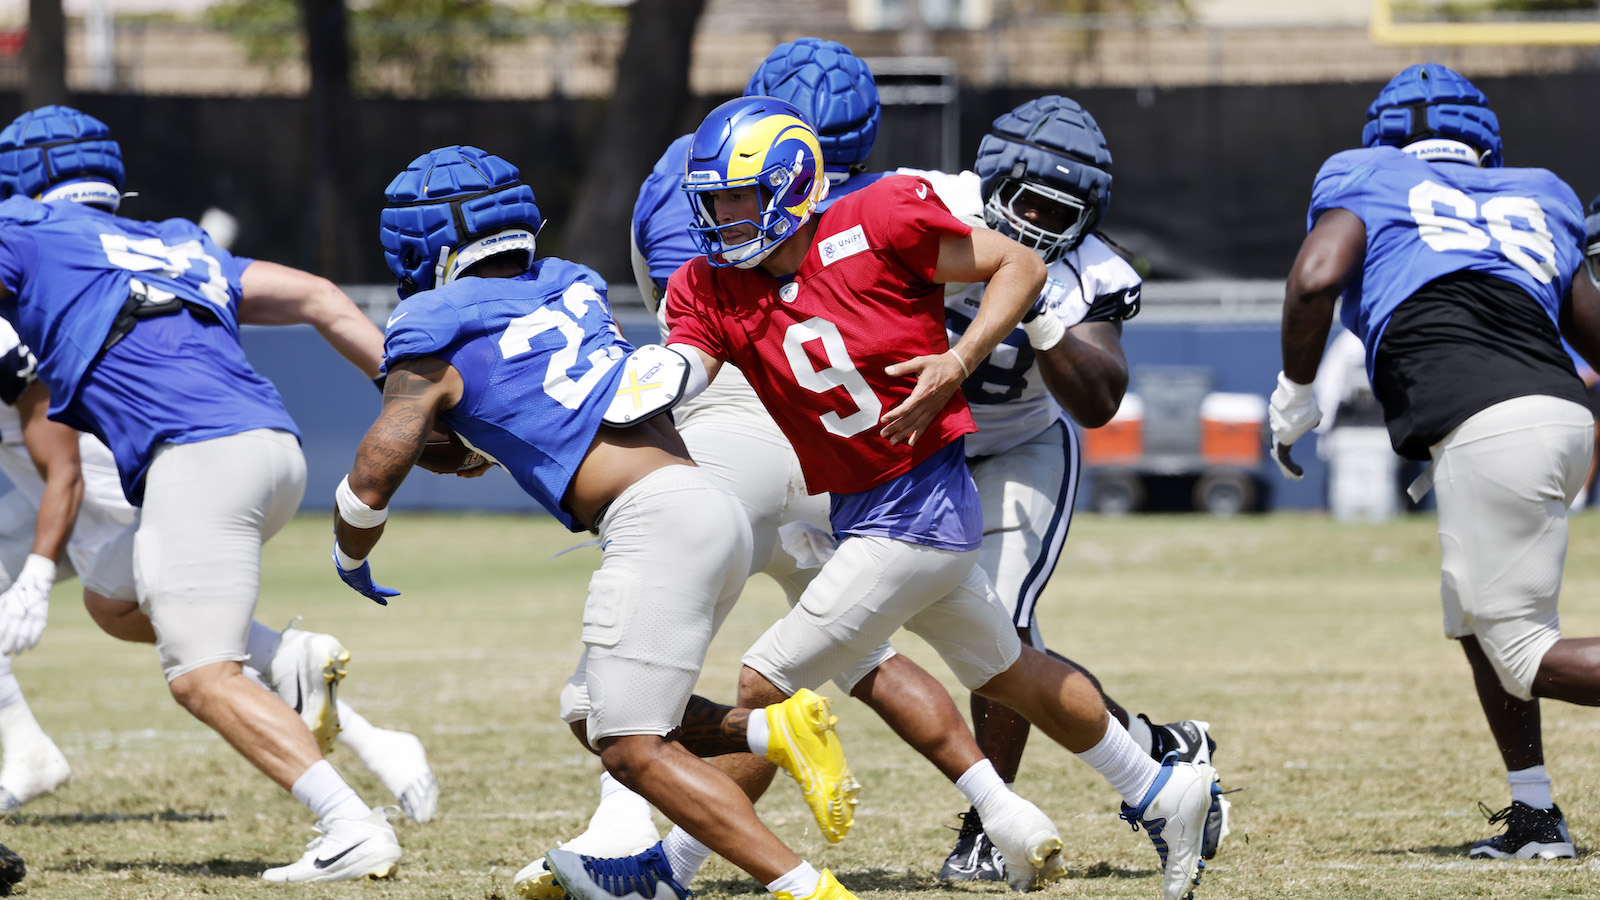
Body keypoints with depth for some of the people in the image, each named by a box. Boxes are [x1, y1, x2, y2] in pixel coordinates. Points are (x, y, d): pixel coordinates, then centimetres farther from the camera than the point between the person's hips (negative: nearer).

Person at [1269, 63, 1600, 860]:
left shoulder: (1368, 182, 14)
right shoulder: (1536, 201, 28)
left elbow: (1315, 278, -5)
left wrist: (1293, 398, 8)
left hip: (1485, 428, -6)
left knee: (1523, 657, -2)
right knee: (1474, 620, 23)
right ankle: (1535, 816, 19)